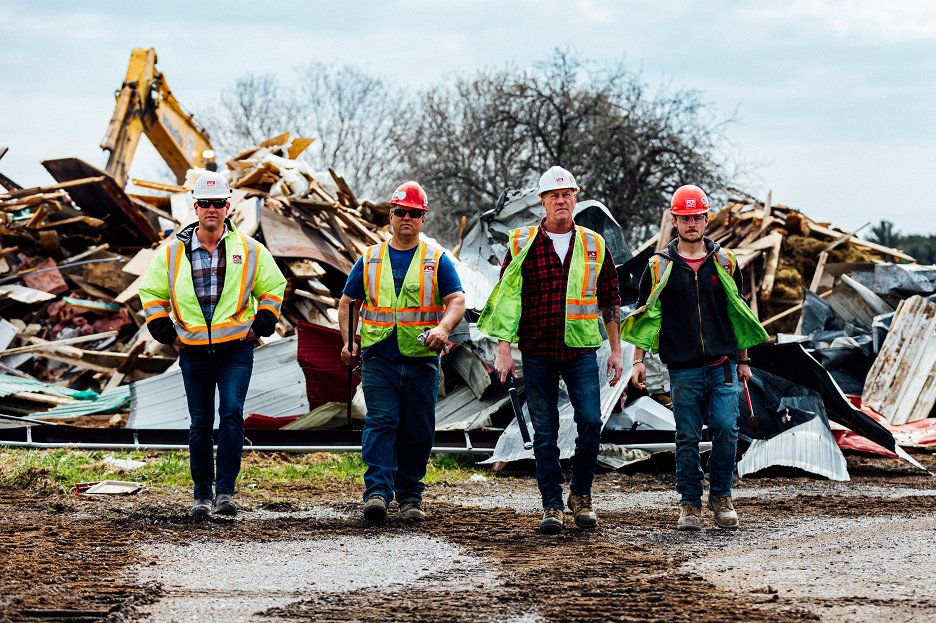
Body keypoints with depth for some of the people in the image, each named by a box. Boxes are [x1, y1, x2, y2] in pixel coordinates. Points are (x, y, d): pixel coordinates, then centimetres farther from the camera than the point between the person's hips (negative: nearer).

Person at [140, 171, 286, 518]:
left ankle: (225, 490, -12)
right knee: (200, 424, 6)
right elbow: (151, 290, 15)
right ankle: (202, 495, 14)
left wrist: (261, 326, 3)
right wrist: (164, 330, 4)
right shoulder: (173, 253, 4)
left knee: (232, 415, -15)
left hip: (236, 350, -1)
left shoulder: (248, 250, 3)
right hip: (193, 353, 2)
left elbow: (273, 286, 15)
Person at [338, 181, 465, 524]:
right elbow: (347, 303, 19)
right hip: (378, 358, 0)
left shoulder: (437, 260, 8)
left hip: (421, 360, 0)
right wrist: (348, 341, 4)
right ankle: (377, 492, -19)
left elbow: (457, 301, -3)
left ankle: (410, 496, 14)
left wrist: (443, 328, -23)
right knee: (381, 422, -13)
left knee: (418, 431, 4)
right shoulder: (370, 259, 13)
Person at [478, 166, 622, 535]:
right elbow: (505, 297, 2)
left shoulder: (594, 245, 8)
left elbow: (610, 300, 13)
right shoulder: (522, 244, 2)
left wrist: (616, 349, 10)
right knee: (545, 431, 2)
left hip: (581, 350, 1)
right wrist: (503, 349, -4)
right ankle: (552, 506, 8)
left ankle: (581, 495, 11)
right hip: (537, 352, -1)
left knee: (590, 421, -8)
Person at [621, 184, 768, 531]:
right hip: (683, 369, -1)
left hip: (722, 366, 1)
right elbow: (645, 314, 8)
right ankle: (690, 505, 10)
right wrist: (638, 360, -1)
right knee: (687, 439, 1)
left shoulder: (724, 262, 10)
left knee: (726, 430, -9)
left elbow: (738, 312, 17)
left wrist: (743, 360, 17)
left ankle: (721, 496, 8)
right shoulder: (660, 267, 5)